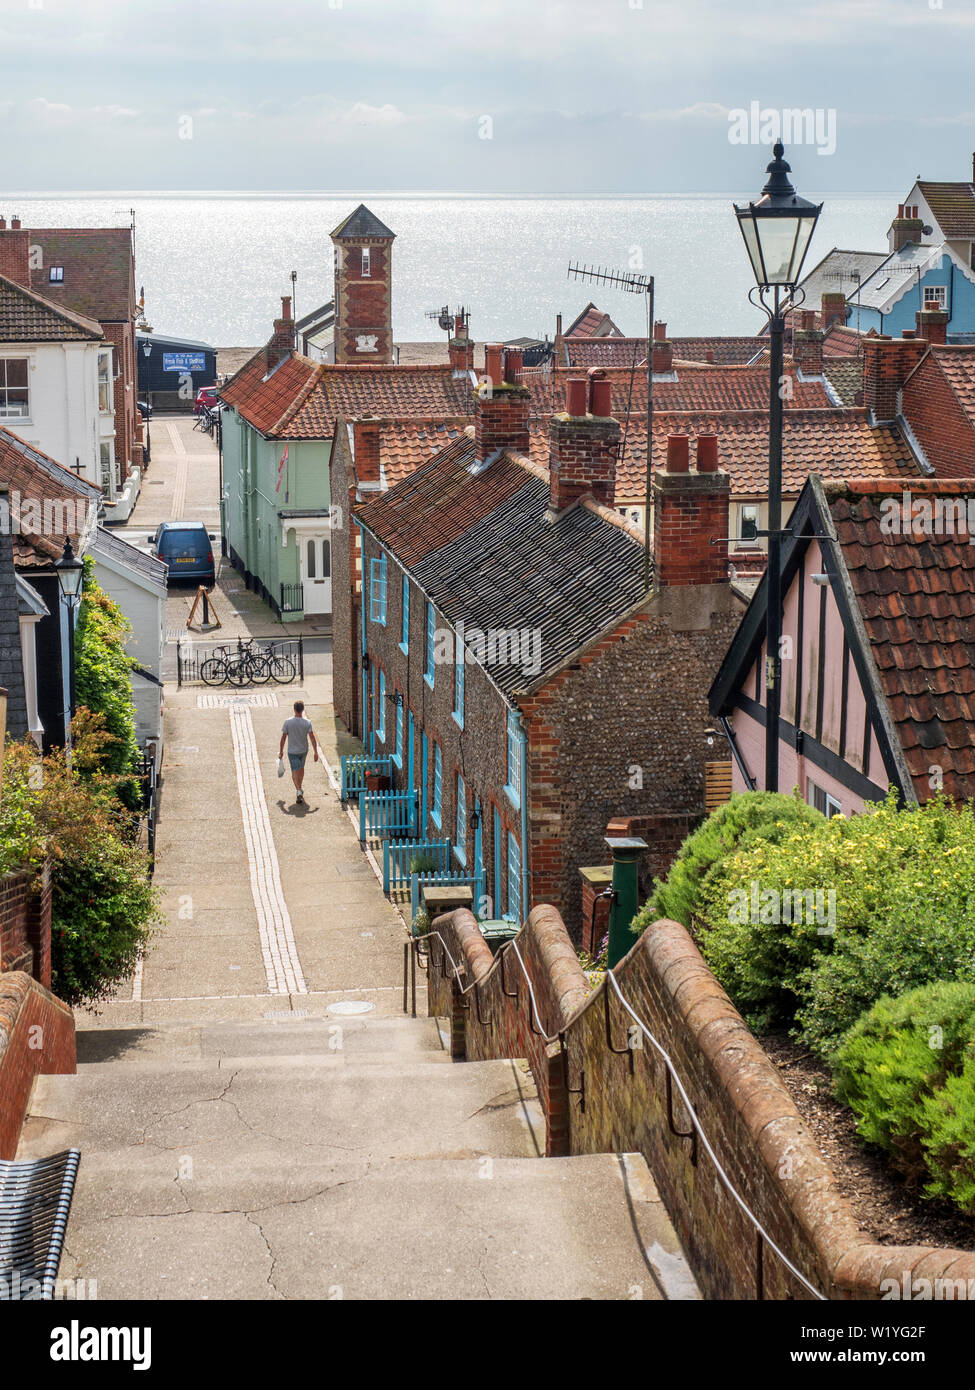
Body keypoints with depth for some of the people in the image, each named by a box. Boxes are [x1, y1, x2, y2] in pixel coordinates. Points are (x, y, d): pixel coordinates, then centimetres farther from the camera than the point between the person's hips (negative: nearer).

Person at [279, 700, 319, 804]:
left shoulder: (288, 722, -14)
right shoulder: (307, 723, -13)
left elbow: (283, 738, -8)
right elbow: (312, 738, -15)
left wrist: (281, 751, 4)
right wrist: (316, 752, -10)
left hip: (292, 751, -2)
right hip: (304, 750, 2)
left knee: (295, 772, -1)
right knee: (301, 768, 23)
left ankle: (299, 791, -20)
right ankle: (299, 788, 39)